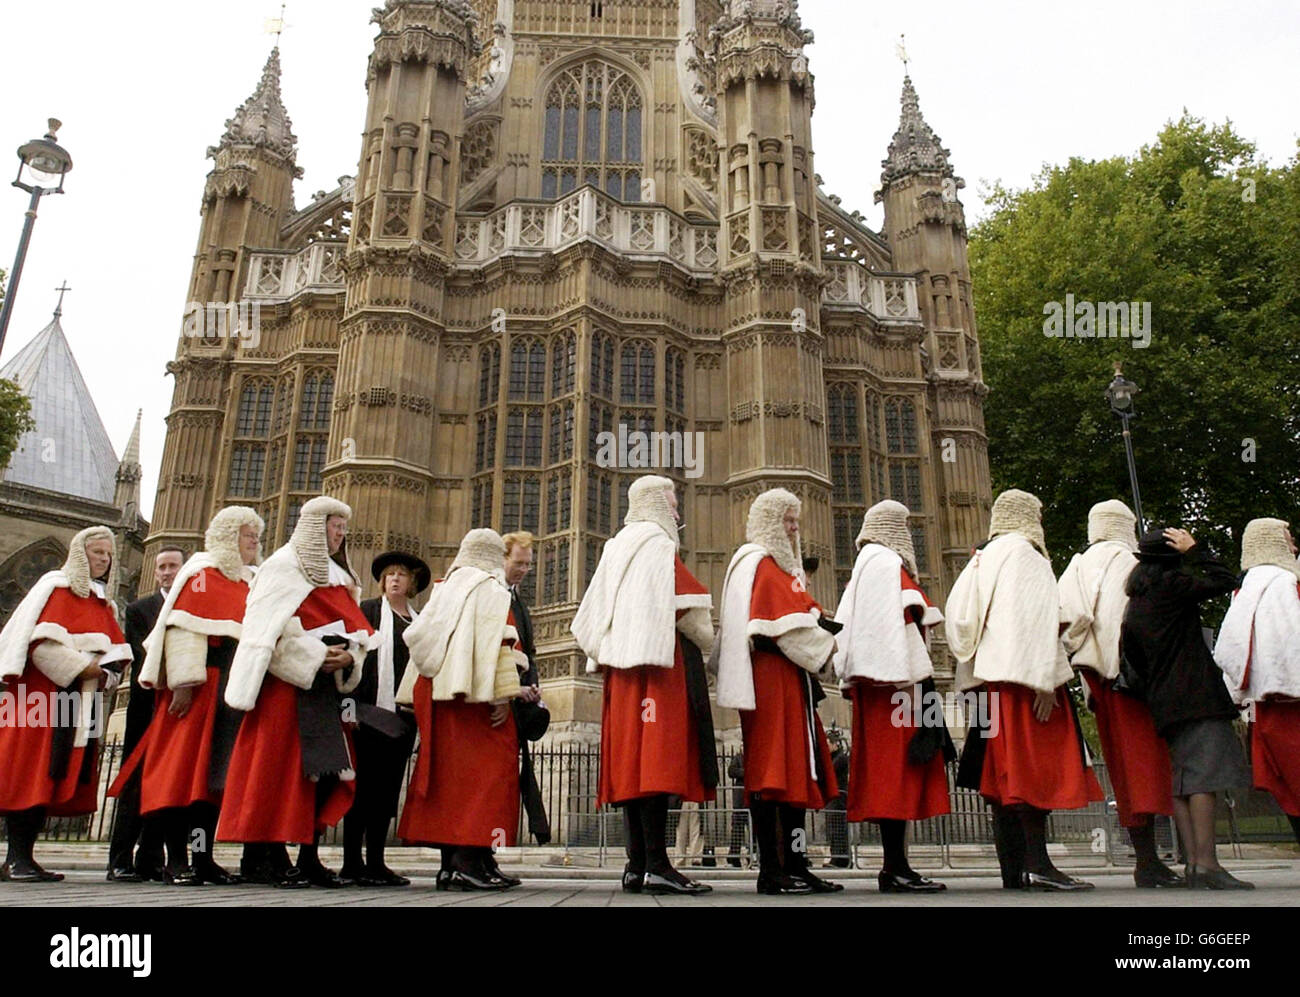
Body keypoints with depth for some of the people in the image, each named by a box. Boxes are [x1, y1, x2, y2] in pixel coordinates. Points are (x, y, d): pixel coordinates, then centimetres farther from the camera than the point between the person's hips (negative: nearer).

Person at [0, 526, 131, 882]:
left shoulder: (102, 602, 19)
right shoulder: (56, 587, -2)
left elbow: (118, 651, 13)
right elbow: (43, 642, -14)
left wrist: (105, 675, -5)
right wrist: (80, 668, -17)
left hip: (80, 702, 7)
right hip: (44, 695, -7)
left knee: (54, 778, 5)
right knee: (30, 771, -6)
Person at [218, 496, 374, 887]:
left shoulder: (337, 574, 20)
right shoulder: (283, 566, -2)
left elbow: (353, 626, 15)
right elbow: (269, 627, -12)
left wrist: (348, 656, -6)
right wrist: (315, 656, -19)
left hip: (324, 684, 7)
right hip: (286, 683, -7)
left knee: (328, 768, 2)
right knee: (277, 767, -5)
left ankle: (309, 858, 8)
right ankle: (265, 858, 3)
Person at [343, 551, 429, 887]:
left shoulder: (421, 622, 17)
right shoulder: (368, 611, 4)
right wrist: (351, 704, -13)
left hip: (403, 716, 5)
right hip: (371, 711, -5)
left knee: (388, 789, 7)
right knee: (363, 786, -2)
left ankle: (375, 862, 14)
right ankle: (352, 862, 5)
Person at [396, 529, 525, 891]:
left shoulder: (443, 590, 19)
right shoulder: (491, 589, -2)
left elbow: (418, 637, 16)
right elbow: (499, 641, -13)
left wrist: (418, 698, 17)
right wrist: (503, 694, -17)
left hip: (438, 695, 7)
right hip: (475, 696, -7)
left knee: (448, 771, 8)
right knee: (483, 770, -6)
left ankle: (449, 862, 10)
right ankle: (469, 859, -13)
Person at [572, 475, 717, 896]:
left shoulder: (617, 547, 21)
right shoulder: (658, 544, -3)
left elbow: (592, 615, 20)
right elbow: (682, 608, -10)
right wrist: (705, 641, 6)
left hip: (620, 667, 8)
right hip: (657, 662, -8)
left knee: (632, 761, 4)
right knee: (658, 756, -12)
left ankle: (637, 865, 4)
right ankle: (656, 865, -16)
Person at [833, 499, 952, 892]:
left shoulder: (865, 566, 23)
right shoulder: (887, 563, -6)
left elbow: (846, 626, 21)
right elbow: (895, 623, -17)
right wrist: (910, 678, -21)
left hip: (872, 682, 10)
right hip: (895, 679, -10)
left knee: (886, 772, 8)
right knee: (898, 767, -10)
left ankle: (895, 865, 12)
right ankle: (896, 868, -10)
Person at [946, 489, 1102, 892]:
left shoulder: (980, 560, 21)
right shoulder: (1024, 553, -3)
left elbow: (955, 616, 15)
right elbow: (1035, 618, -13)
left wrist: (976, 659, 13)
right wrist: (1044, 681, -18)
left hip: (988, 678, 8)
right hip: (1023, 674, -8)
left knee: (1003, 773, 5)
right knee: (1034, 767, -8)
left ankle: (1012, 869, 7)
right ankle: (1036, 863, -12)